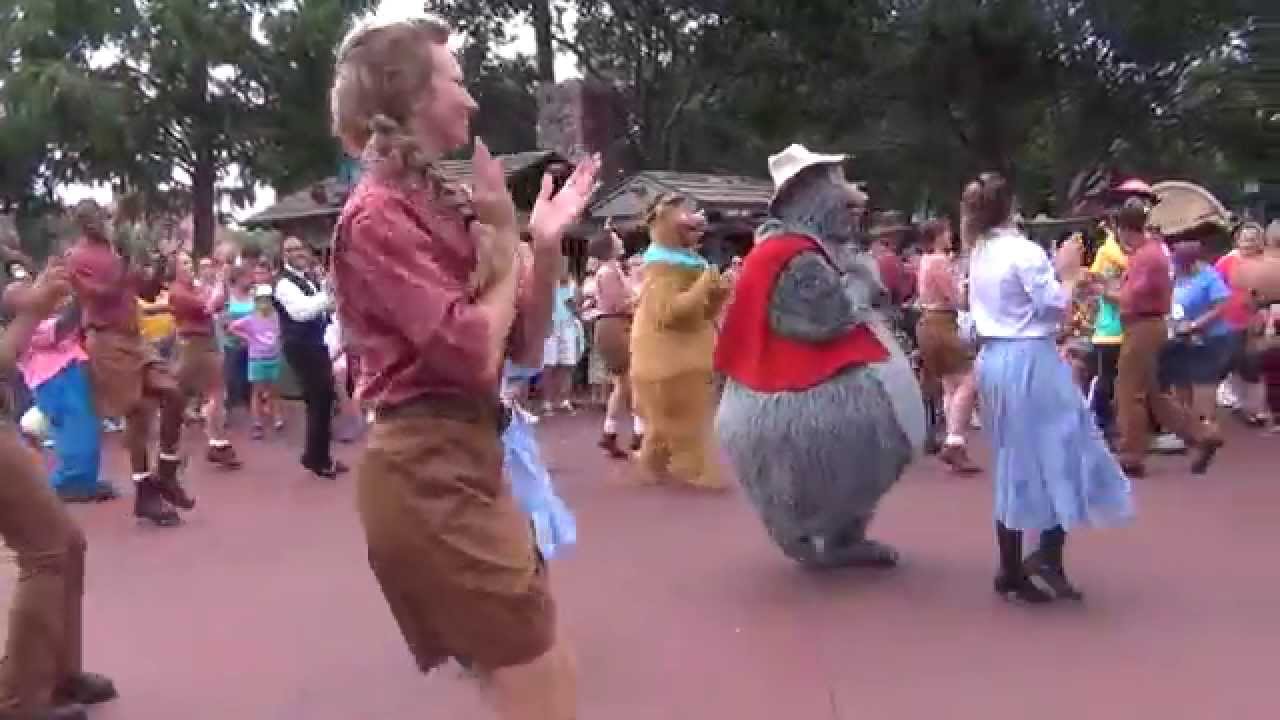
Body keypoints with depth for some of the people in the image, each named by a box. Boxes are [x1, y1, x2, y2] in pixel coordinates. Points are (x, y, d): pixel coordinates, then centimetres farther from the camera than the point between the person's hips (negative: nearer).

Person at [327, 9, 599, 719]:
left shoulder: (441, 204, 11)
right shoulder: (378, 217, -12)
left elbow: (525, 346, 12)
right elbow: (475, 352, -21)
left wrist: (545, 244, -1)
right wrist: (505, 244, -8)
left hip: (467, 461, 9)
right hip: (428, 472, -9)